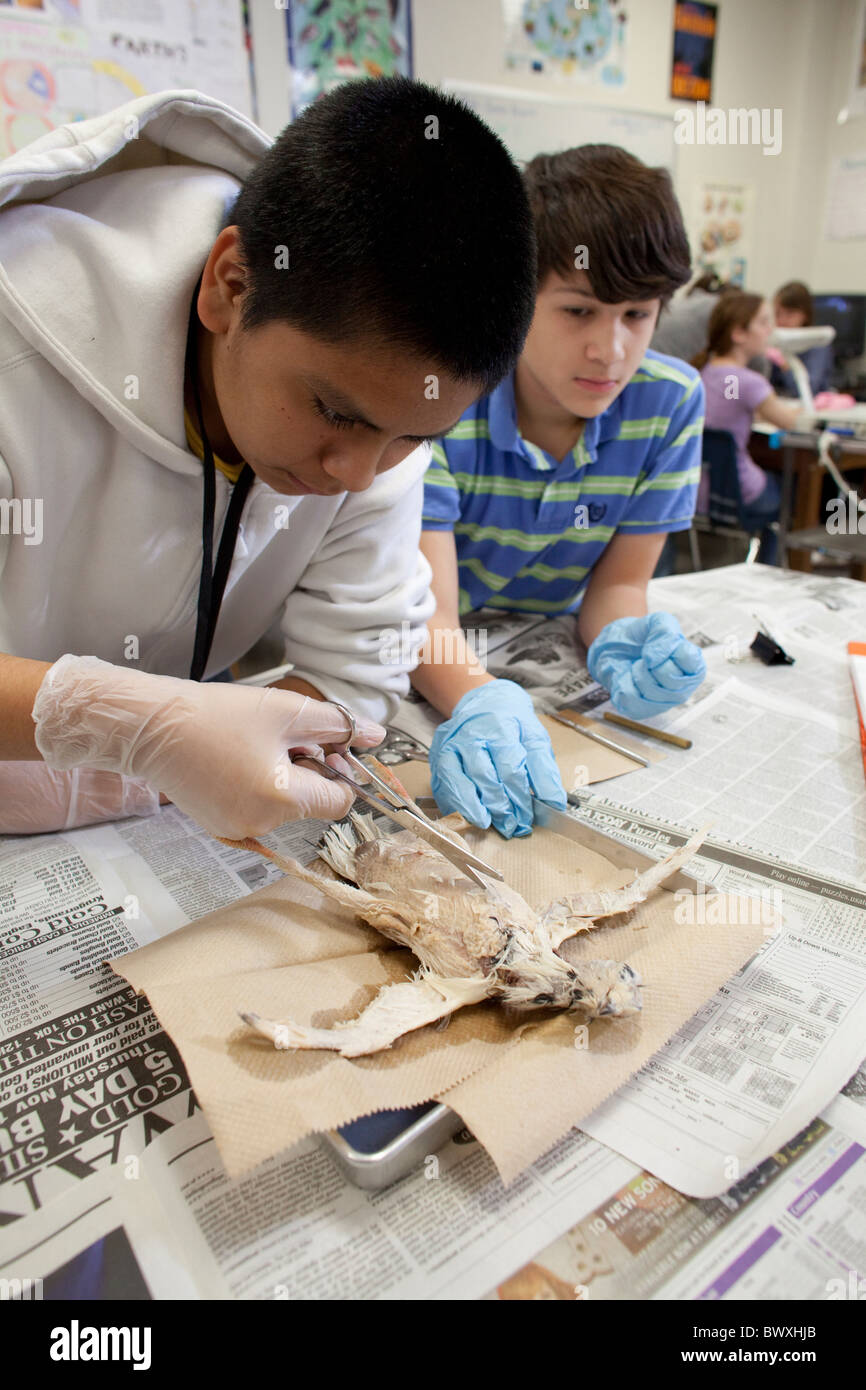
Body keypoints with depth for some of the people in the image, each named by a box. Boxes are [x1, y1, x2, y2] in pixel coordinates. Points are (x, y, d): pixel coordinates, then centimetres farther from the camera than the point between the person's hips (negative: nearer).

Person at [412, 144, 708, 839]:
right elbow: (426, 606, -26)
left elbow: (618, 580, -4)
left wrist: (623, 640, -28)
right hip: (438, 669, -2)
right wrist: (476, 697, -49)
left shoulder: (671, 402, -9)